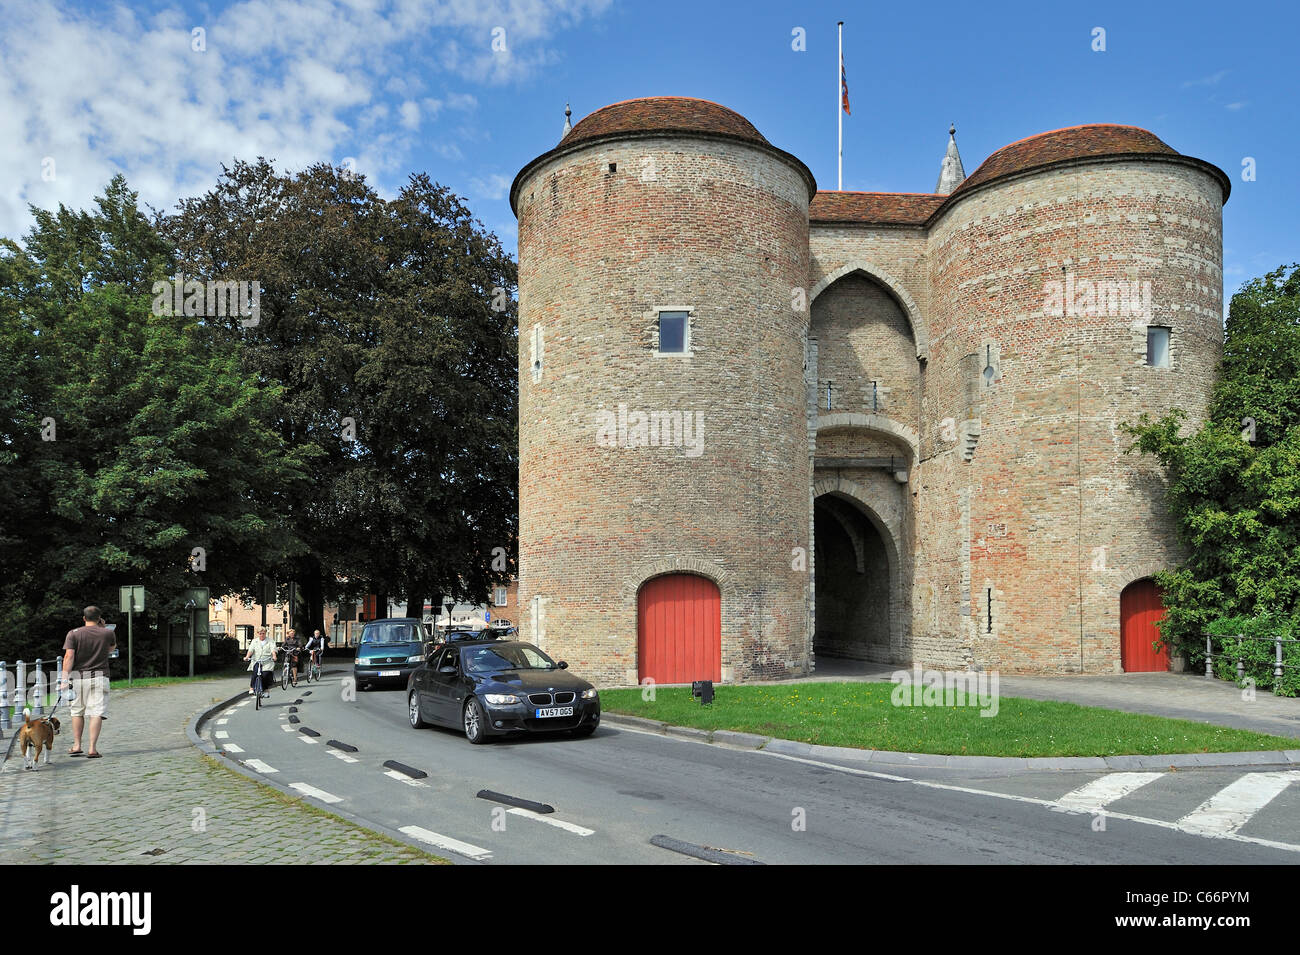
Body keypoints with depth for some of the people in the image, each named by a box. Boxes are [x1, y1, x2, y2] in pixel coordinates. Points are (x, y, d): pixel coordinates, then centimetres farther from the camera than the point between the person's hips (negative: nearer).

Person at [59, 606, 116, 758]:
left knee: (77, 711, 17)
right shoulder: (107, 633, 3)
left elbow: (69, 656, -9)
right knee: (97, 712, -4)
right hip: (99, 677, -1)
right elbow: (112, 648, 24)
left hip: (78, 677, 1)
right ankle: (92, 748, -10)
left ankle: (77, 746, 21)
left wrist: (64, 678, -10)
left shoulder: (73, 634, 1)